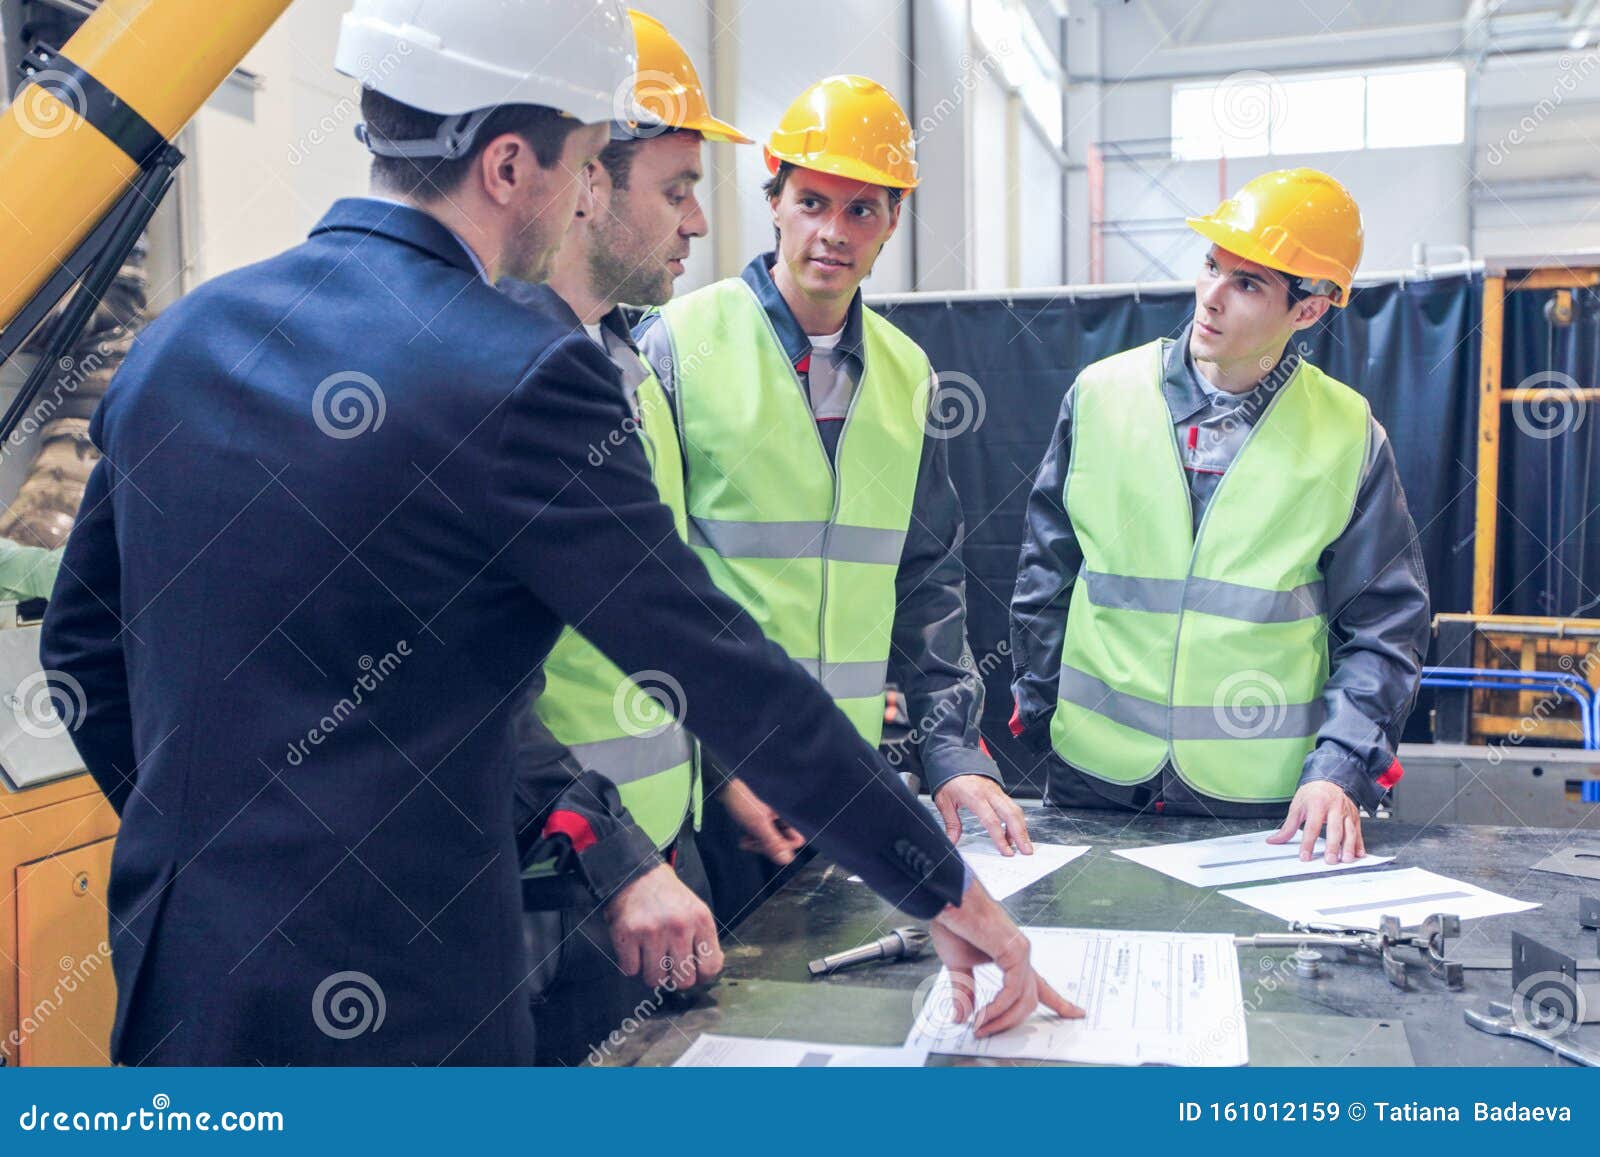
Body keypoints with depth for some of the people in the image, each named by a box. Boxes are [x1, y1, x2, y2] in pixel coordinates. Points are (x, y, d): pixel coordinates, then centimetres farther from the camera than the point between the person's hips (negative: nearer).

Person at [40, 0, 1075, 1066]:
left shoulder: (176, 336, 3)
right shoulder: (523, 376, -20)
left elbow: (82, 644, 11)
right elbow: (723, 674, -17)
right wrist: (948, 892, -6)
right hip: (390, 1008, -7)